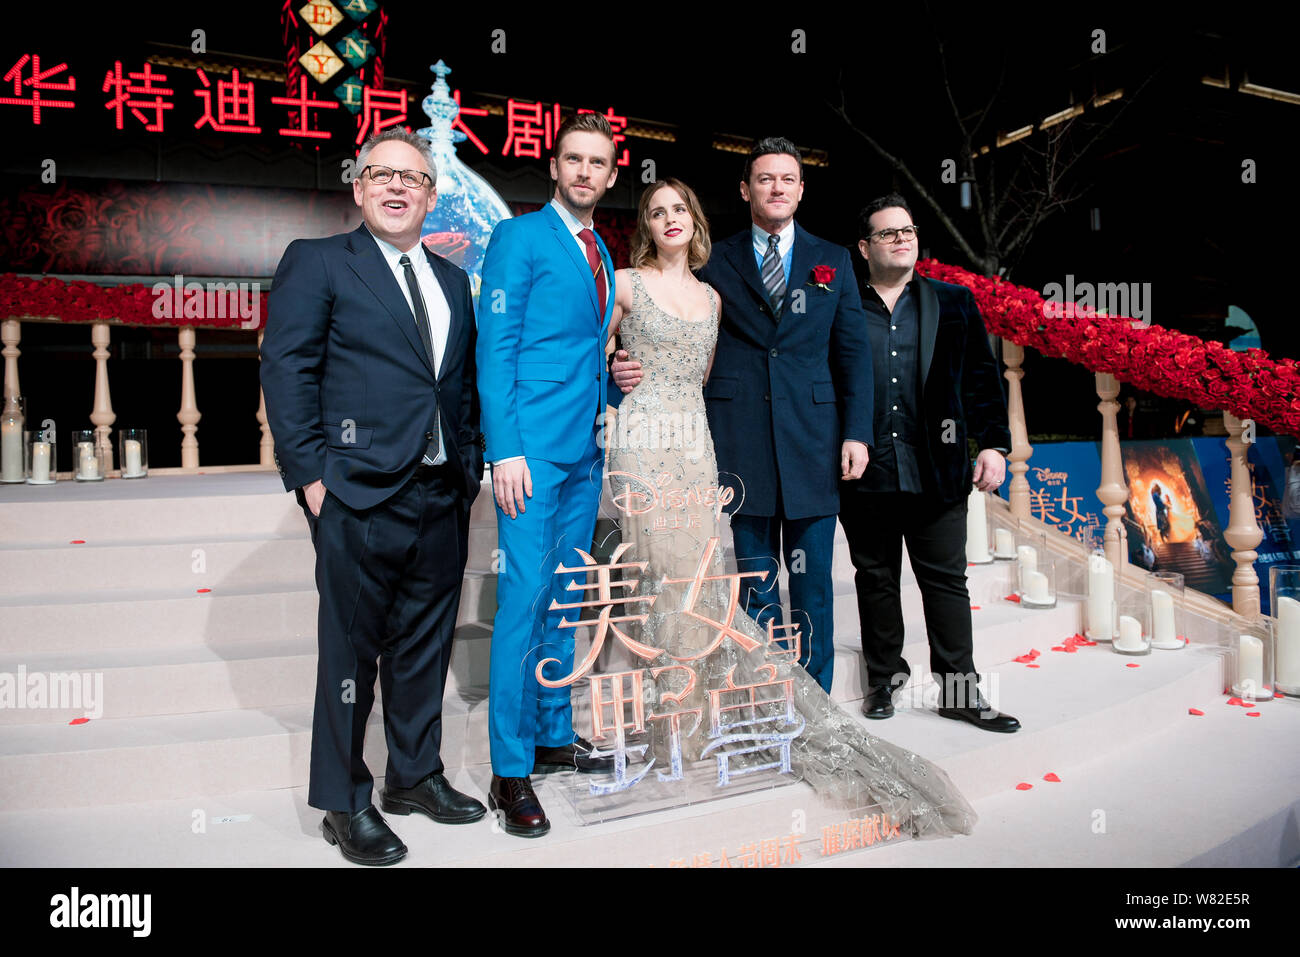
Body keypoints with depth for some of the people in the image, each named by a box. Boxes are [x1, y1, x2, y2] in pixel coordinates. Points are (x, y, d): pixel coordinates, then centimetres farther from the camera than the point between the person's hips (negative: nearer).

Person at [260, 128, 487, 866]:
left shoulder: (454, 281, 18)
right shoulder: (317, 262, 2)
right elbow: (286, 371, -5)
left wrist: (470, 474, 9)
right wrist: (311, 474, -12)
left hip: (442, 497, 6)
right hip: (360, 498, -5)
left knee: (426, 645, 14)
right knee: (351, 648, 4)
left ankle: (416, 776, 31)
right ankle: (344, 803, 19)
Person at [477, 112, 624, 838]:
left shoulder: (602, 254, 19)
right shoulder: (519, 237, -3)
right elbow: (495, 348, -10)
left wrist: (613, 388, 2)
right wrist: (505, 449, -18)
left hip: (586, 450, 7)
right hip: (534, 448, -7)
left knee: (564, 599, 12)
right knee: (525, 599, -7)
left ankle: (553, 735, 25)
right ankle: (511, 771, 2)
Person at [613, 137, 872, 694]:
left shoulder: (833, 261, 13)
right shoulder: (714, 263, 8)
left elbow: (853, 351, 10)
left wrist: (857, 433, 1)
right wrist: (635, 369, -17)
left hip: (812, 440, 1)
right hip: (742, 441, -1)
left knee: (812, 581, 6)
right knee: (754, 580, 8)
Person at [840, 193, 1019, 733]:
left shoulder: (954, 304, 10)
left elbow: (981, 380, 9)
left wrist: (993, 444, 0)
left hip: (936, 474, 1)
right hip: (866, 476, -1)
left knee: (946, 581, 6)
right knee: (875, 582, 11)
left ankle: (960, 690, 17)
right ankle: (885, 678, 27)